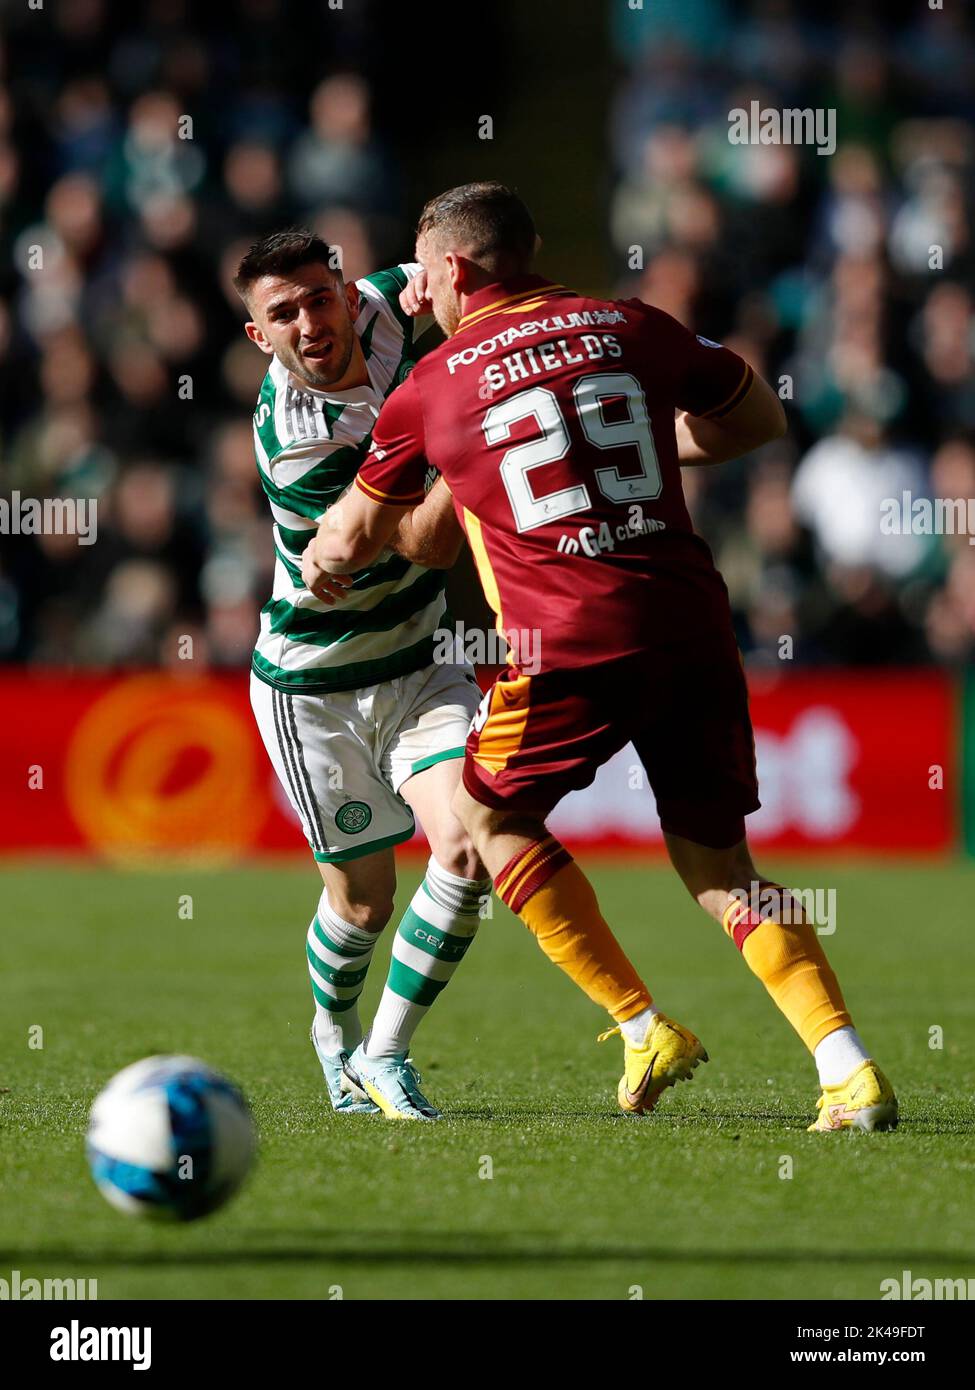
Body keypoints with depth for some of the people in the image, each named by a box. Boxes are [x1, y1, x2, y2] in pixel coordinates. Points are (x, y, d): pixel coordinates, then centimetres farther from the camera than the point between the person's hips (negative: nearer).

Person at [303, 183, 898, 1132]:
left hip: (569, 644, -4)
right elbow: (761, 418, 25)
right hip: (692, 624, 4)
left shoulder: (431, 389, 7)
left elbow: (355, 532, 22)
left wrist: (319, 559, 45)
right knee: (716, 862, 12)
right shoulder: (631, 329, 12)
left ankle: (642, 1027, 11)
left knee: (489, 815, 20)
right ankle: (848, 1068, -4)